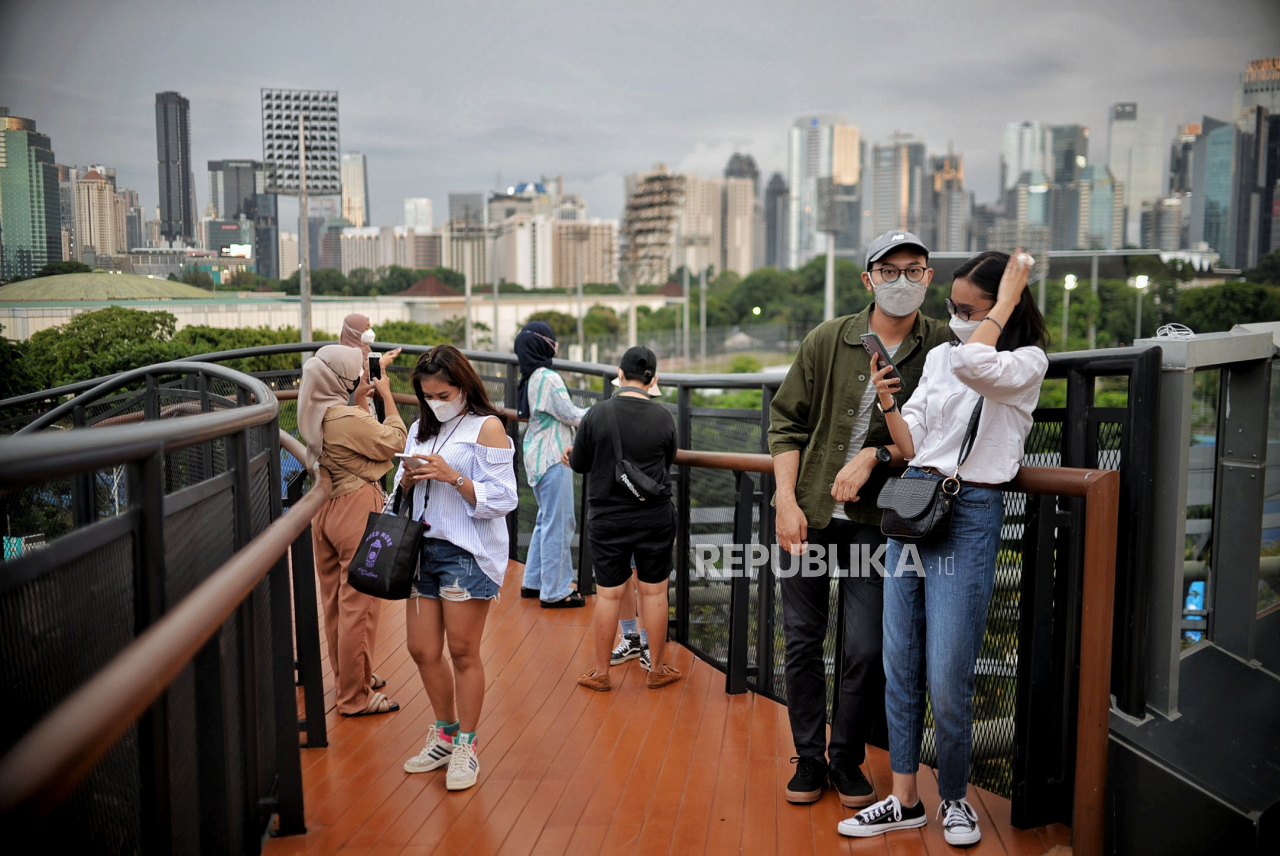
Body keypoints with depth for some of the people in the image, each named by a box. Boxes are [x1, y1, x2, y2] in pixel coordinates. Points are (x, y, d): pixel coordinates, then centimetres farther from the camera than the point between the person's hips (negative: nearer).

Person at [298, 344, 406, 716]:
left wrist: (375, 374, 21)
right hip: (357, 509, -9)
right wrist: (387, 396, -1)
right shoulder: (349, 419, -23)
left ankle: (349, 678, 35)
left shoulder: (314, 412, 3)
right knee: (359, 605, 1)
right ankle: (356, 696, 12)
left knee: (336, 601, 19)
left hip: (326, 510, 9)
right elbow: (393, 443, -10)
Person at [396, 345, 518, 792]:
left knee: (463, 651, 1)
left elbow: (502, 499, -11)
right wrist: (407, 477, -4)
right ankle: (446, 734, 30)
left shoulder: (487, 427, -5)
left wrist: (453, 476, -20)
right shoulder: (421, 429, 15)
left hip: (468, 553, -6)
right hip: (425, 548, 7)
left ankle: (465, 745, 17)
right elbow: (403, 494, 18)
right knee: (422, 650, 10)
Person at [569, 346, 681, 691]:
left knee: (608, 595, 8)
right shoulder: (664, 418, -8)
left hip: (607, 520, 0)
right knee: (654, 592, 11)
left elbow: (578, 464, -1)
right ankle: (656, 670, 23)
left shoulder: (597, 414, -11)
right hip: (655, 517, 1)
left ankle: (601, 673, 21)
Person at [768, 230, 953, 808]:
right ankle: (810, 758, 26)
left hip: (873, 519, -1)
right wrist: (786, 500, -5)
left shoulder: (941, 349, -2)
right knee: (802, 640, 8)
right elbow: (786, 423, 3)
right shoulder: (826, 340, -1)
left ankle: (848, 761, 22)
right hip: (806, 512, 1)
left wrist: (876, 456, -15)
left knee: (866, 649, -1)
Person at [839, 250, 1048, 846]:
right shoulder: (938, 356, 13)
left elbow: (973, 364, -28)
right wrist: (888, 405, -7)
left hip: (969, 514, -6)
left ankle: (954, 798, 21)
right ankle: (905, 801, 22)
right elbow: (910, 448, 11)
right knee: (900, 667, 9)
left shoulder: (1027, 363, -3)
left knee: (947, 680, -3)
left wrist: (1008, 300, -14)